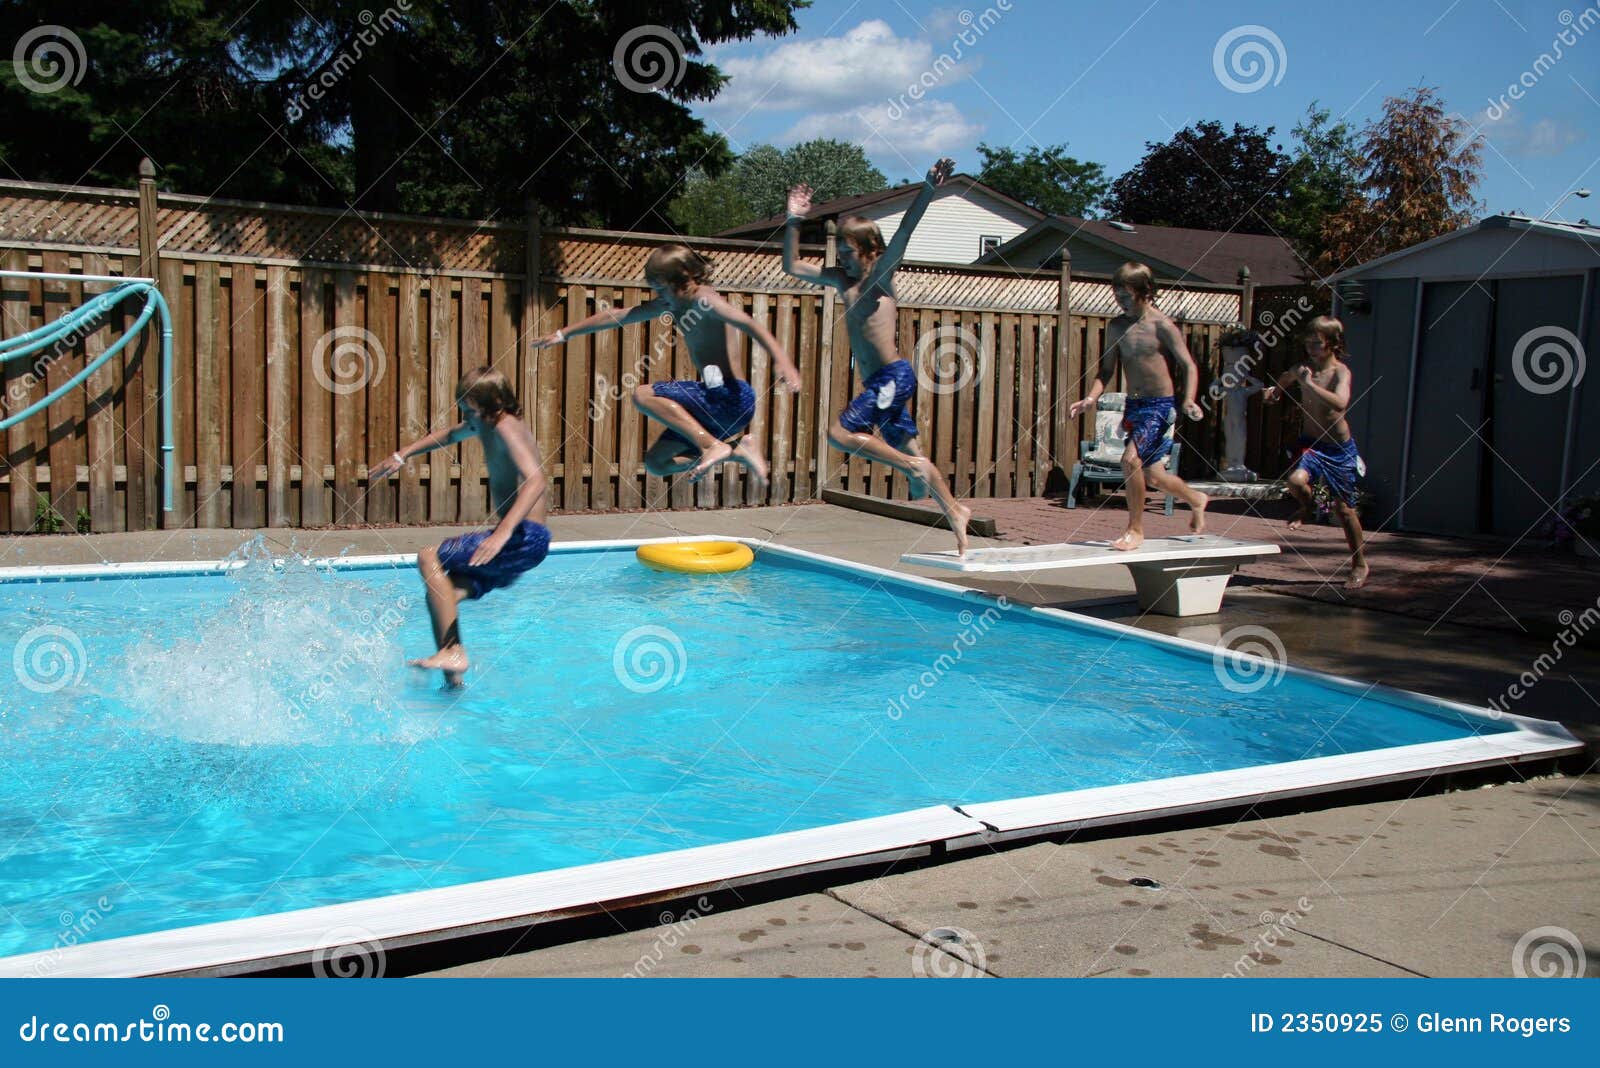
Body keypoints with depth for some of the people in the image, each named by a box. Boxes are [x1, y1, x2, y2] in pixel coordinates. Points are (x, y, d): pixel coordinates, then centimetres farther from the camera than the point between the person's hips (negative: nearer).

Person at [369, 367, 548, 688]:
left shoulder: (505, 427, -15)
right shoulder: (487, 424, 14)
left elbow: (536, 479, -31)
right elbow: (450, 434, 37)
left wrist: (504, 531, -43)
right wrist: (402, 456, 32)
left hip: (525, 538, -10)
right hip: (522, 540, 10)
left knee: (430, 558, -13)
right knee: (439, 593, 9)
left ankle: (453, 653, -15)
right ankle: (452, 680, 9)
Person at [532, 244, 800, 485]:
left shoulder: (703, 299, -12)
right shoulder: (672, 304, 14)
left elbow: (748, 323, -29)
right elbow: (617, 316, 22)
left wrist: (782, 358, -46)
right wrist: (563, 334, 28)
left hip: (731, 397, -10)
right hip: (714, 400, 10)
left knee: (643, 395, -20)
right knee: (656, 463, 14)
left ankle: (712, 445, -23)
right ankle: (736, 452, 9)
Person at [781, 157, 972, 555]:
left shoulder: (881, 273, -5)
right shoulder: (842, 279, 15)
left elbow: (904, 232, -20)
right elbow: (793, 266, 19)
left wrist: (928, 189, -32)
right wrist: (793, 221, 10)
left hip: (893, 376, -9)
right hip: (878, 382, 9)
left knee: (840, 433, -17)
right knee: (907, 449, 11)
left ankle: (913, 466, -9)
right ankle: (955, 512, 20)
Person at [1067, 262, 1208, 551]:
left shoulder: (1161, 325, -11)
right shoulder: (1116, 327, 4)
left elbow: (1189, 366, -10)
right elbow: (1106, 370, 9)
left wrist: (1189, 401, -25)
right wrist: (1091, 398, -7)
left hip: (1160, 406, -6)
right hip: (1133, 405, 6)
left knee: (1131, 459, -23)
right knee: (1152, 475, 14)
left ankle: (1135, 529, -7)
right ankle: (1196, 499, 44)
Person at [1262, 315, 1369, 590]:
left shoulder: (1340, 372, -15)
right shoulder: (1302, 368, -1)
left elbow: (1340, 403, -36)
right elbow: (1282, 382, 24)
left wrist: (1309, 384, -37)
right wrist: (1273, 392, 4)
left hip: (1339, 447, -3)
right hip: (1310, 444, 3)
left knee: (1343, 508, 5)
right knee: (1296, 480, -28)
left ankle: (1360, 564, 24)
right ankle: (1307, 507, 9)